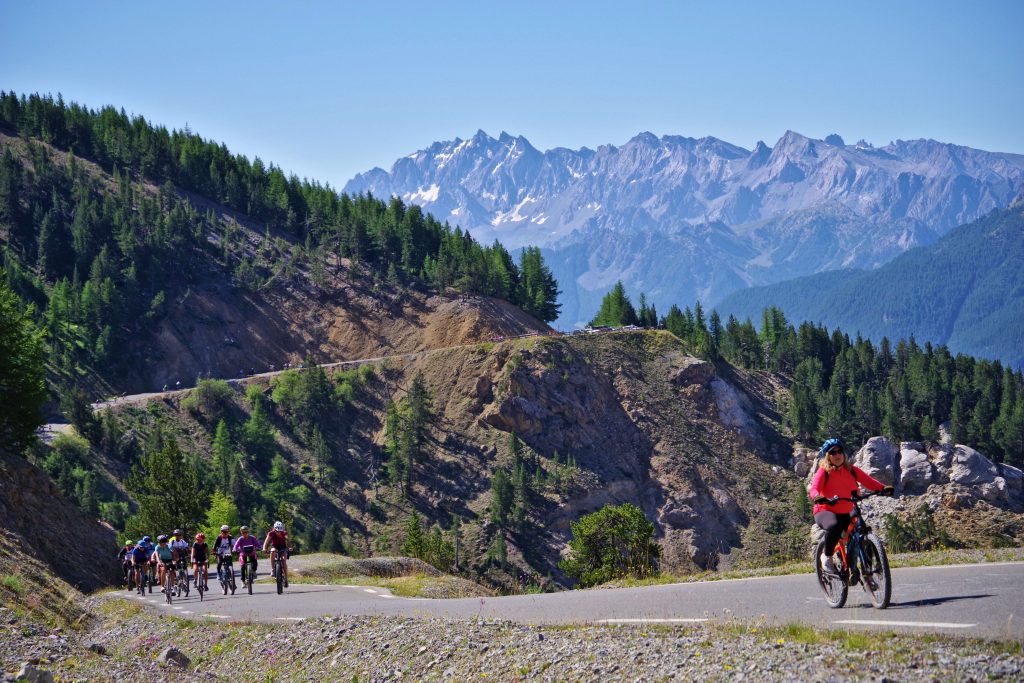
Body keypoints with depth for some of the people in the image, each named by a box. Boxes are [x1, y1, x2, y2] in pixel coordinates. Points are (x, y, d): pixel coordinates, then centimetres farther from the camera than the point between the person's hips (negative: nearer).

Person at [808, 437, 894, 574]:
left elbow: (868, 481, -4)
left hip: (845, 513, 4)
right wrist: (817, 497, -44)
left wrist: (883, 488, -23)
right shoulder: (824, 471, -6)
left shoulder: (851, 470, 5)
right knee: (835, 526, -37)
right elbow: (814, 488, -21)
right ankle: (827, 557, -13)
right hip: (825, 511, -4)